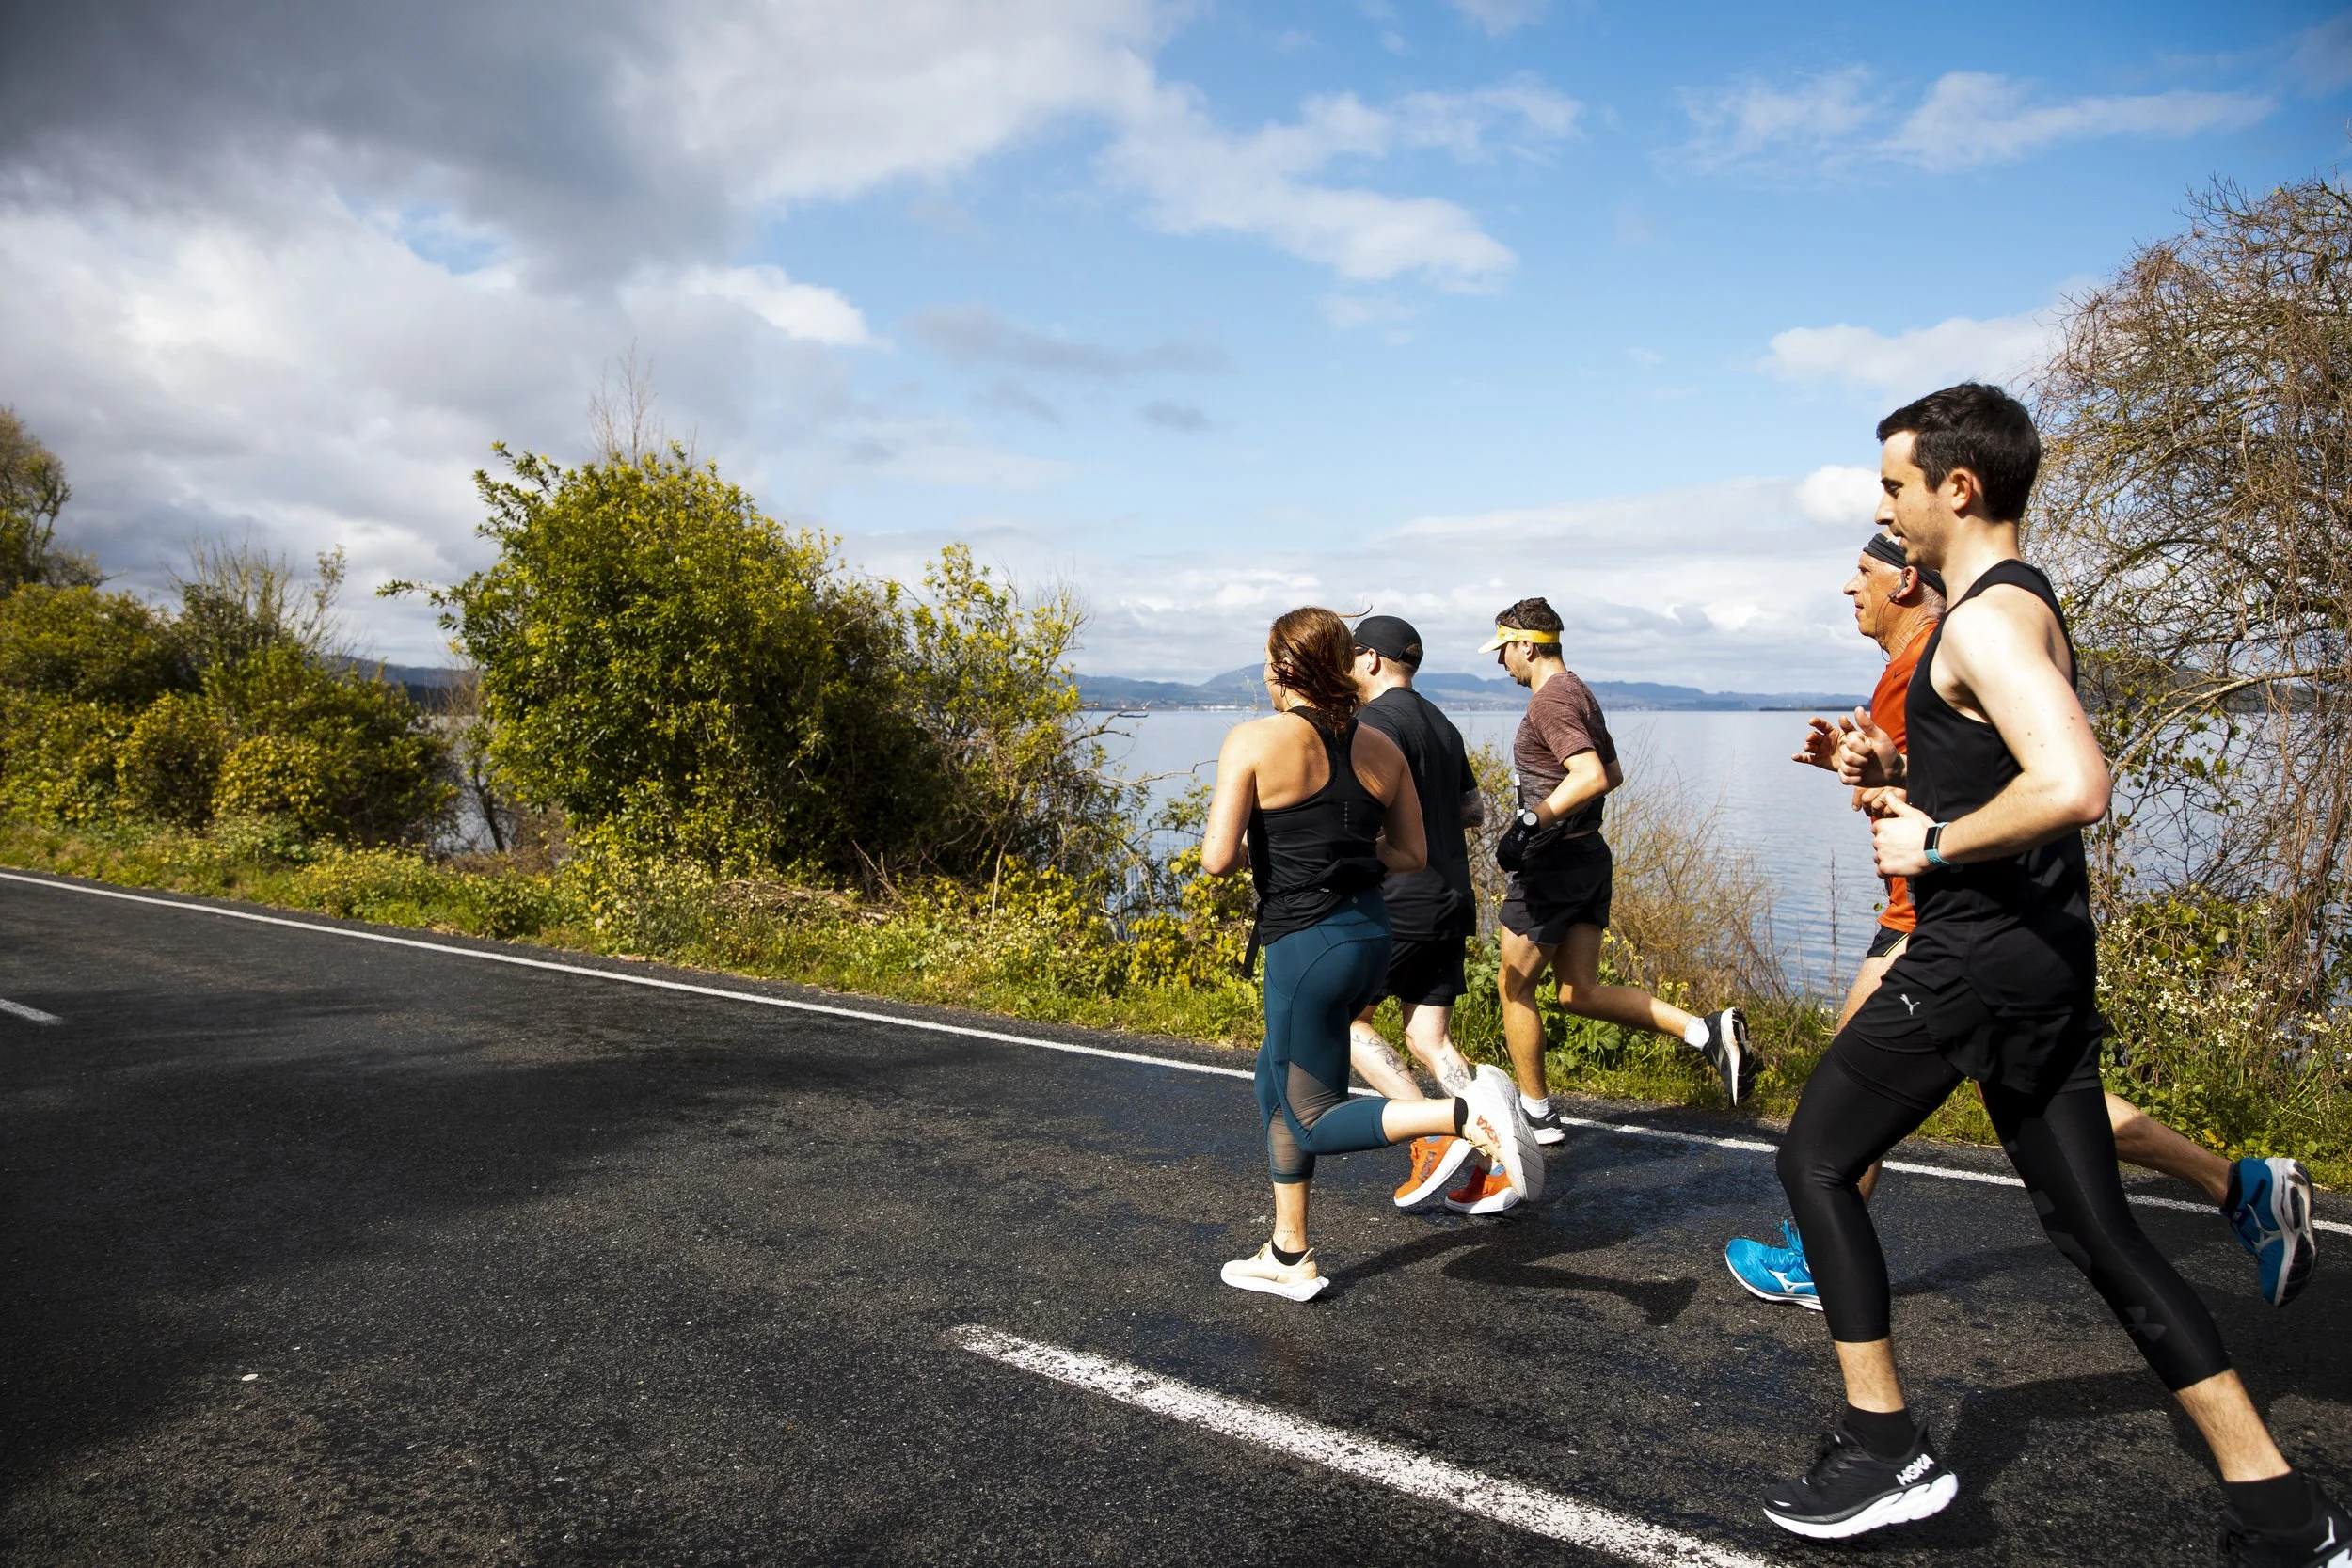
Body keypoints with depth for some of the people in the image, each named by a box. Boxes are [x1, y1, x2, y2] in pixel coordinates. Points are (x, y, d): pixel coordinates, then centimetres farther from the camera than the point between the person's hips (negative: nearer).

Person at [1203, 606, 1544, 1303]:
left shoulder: (1253, 742, -12)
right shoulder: (1381, 748, 4)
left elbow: (1217, 859, -16)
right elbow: (1412, 854, 10)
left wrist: (1257, 841, 5)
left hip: (1305, 946, -7)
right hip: (1370, 932, 7)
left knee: (1314, 1122, 6)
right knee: (1274, 1079, 23)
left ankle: (1463, 1114, -18)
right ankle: (1288, 1255, 29)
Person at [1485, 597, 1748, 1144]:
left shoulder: (1548, 700, -16)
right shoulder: (1579, 692, 15)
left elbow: (1591, 776, -29)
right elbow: (1612, 775, 25)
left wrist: (1530, 823, -27)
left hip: (1552, 862, -10)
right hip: (1589, 856, 10)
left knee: (1514, 987, 6)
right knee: (1580, 992, 11)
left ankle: (1536, 1115, 15)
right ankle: (1709, 1031, -1)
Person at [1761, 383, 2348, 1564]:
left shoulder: (1987, 617, -16)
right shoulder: (2026, 606, 18)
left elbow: (2073, 786, -31)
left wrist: (1934, 843, -18)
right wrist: (1898, 773, 13)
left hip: (1976, 959, -10)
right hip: (2044, 951, 10)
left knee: (1814, 1160, 4)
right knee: (2094, 1226, 13)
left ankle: (1885, 1452, 10)